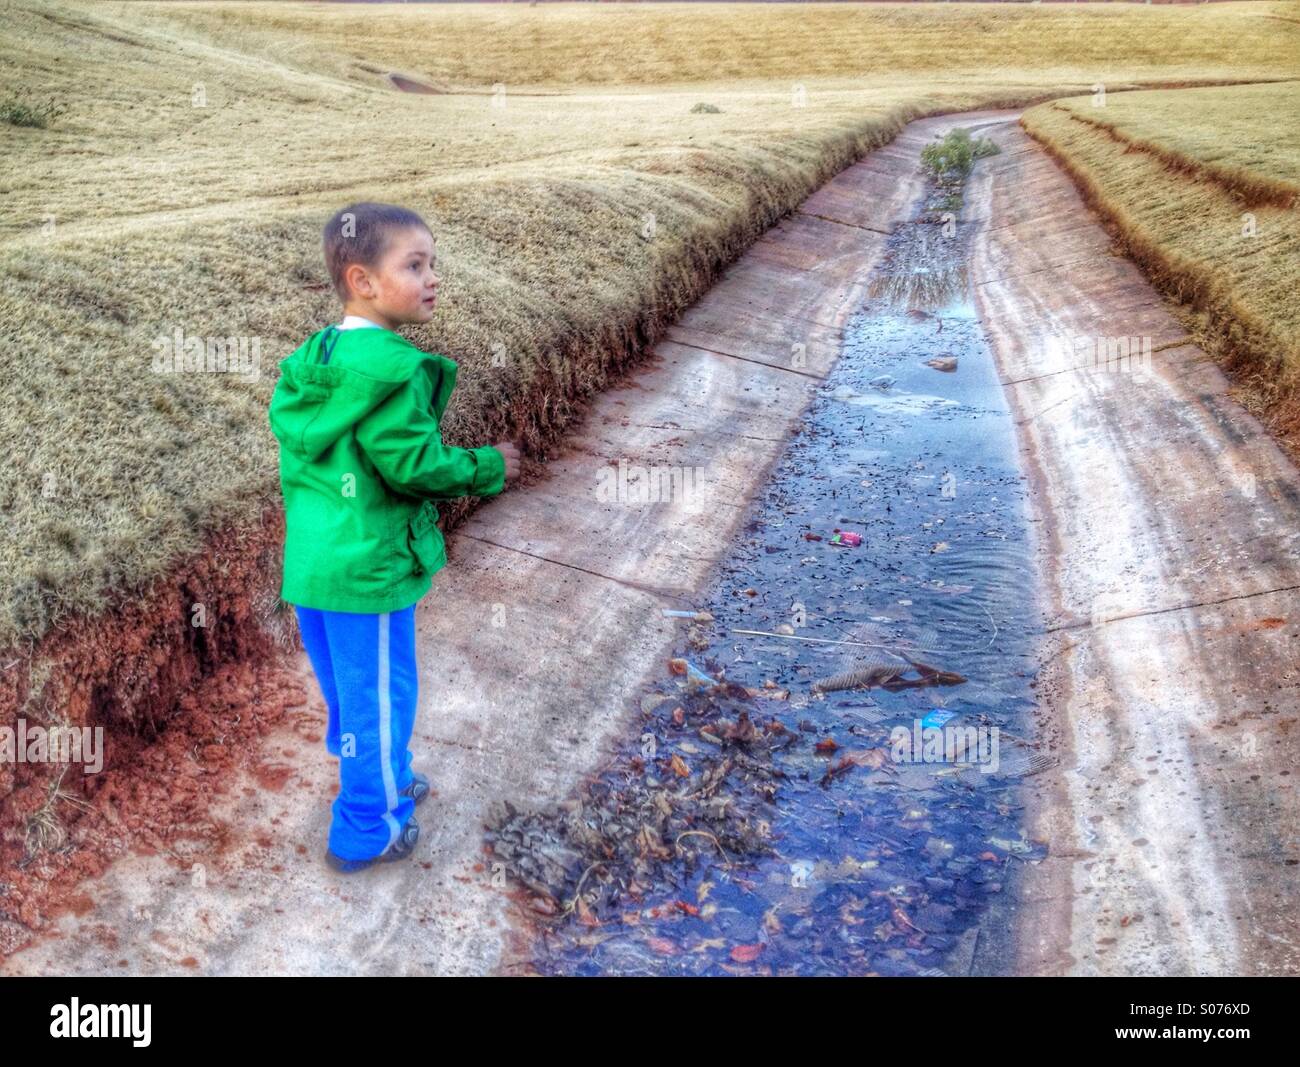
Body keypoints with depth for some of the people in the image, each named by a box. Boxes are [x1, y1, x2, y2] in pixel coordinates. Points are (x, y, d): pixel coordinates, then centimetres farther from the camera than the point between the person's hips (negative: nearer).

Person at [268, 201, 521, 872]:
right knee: (380, 699, 8)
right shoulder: (391, 369, -22)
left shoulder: (309, 363, 6)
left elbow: (295, 443, 12)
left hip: (310, 562, 9)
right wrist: (490, 468, -6)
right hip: (368, 570, -9)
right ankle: (366, 832, 23)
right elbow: (415, 465, -22)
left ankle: (383, 779, 46)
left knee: (345, 688, 24)